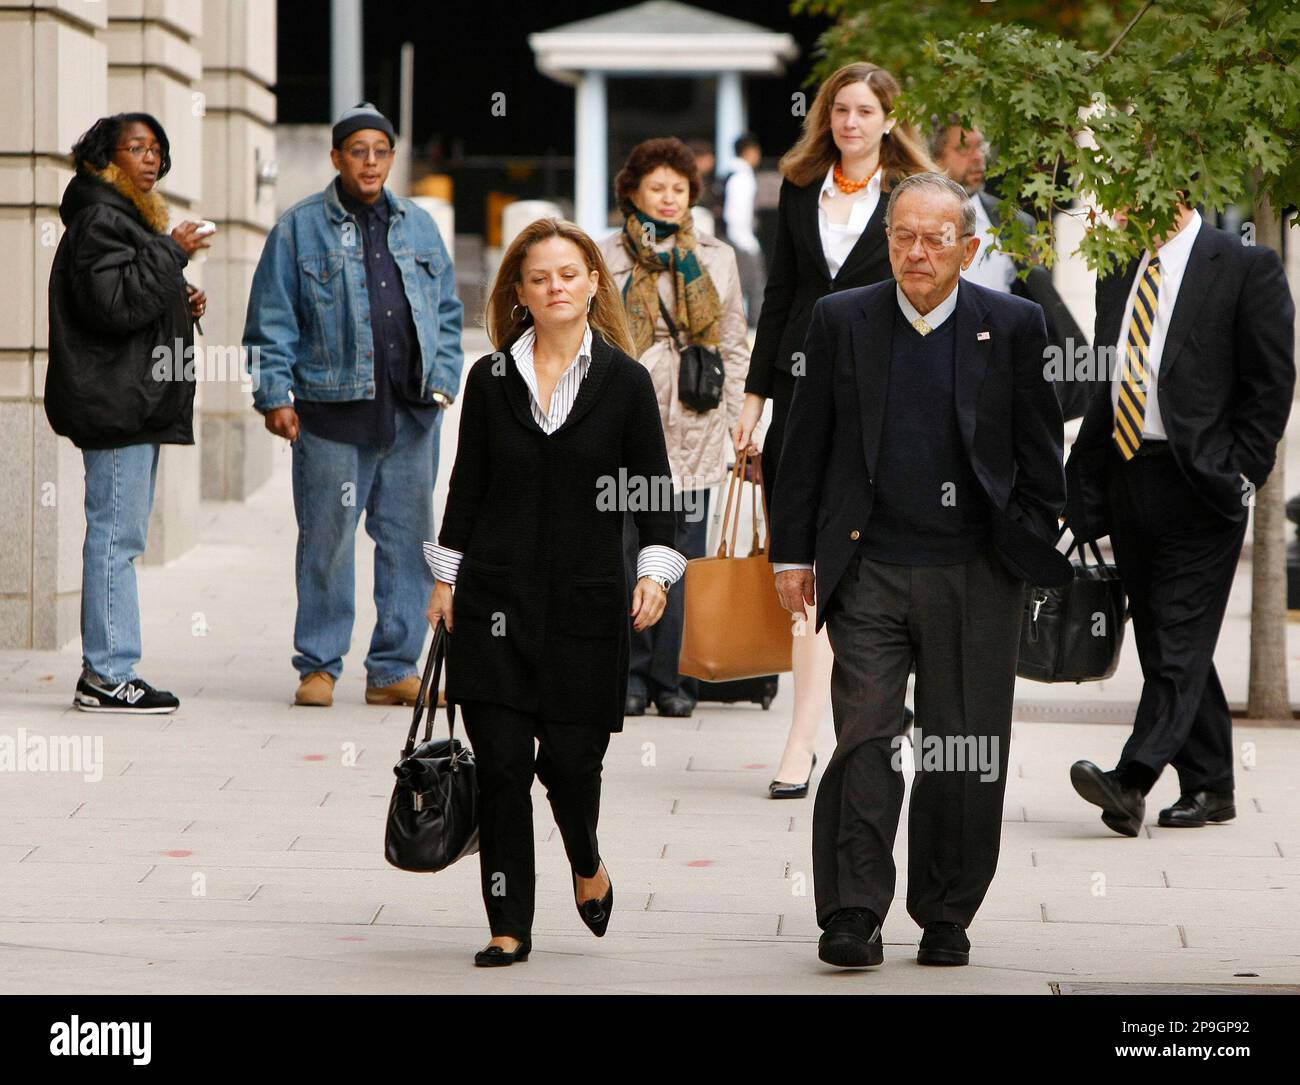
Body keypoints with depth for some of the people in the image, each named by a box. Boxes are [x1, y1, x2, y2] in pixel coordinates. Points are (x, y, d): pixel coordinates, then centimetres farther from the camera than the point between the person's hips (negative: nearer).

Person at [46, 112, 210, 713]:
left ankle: (104, 669, 15)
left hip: (136, 403, 11)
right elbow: (112, 302, -23)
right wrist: (170, 253, -19)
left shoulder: (130, 216, 22)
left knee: (119, 535, 11)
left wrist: (181, 305, 13)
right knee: (115, 534, -11)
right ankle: (108, 675, -10)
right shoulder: (101, 219, -11)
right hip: (115, 402, -11)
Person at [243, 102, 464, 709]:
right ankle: (318, 667, 9)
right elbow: (271, 322, 1)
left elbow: (447, 312, 19)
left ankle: (395, 668, 12)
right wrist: (274, 396, -6)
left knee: (408, 539, 5)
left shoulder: (418, 227, 14)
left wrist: (443, 380, 7)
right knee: (327, 543, -1)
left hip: (411, 415, 4)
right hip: (332, 414, -4)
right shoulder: (300, 229, 2)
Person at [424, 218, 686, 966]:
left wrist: (656, 572, -13)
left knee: (570, 758, 0)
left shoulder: (625, 381, 2)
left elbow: (655, 488, 0)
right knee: (501, 764, -3)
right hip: (496, 597, 1)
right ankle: (510, 928, 5)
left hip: (586, 602, -1)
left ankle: (587, 862, 34)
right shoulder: (491, 379, 6)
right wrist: (446, 579, 9)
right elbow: (468, 486, 12)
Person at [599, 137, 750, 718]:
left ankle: (671, 677, 7)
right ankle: (630, 674, 5)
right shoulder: (608, 257, 7)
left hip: (693, 430, 2)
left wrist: (739, 417, 9)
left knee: (682, 556, -1)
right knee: (625, 551, -4)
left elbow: (734, 346, 16)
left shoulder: (716, 259, 14)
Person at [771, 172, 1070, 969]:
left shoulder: (1014, 326, 2)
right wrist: (794, 553, 7)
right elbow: (807, 447, 8)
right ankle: (853, 917, -3)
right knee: (865, 739, -6)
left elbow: (1040, 453, 6)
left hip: (977, 575, 0)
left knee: (966, 752, 4)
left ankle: (947, 918, 16)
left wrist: (1043, 554, 3)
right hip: (870, 571, 0)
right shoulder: (842, 320, 4)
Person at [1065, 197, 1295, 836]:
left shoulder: (1246, 268, -4)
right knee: (1160, 640, 9)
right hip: (1129, 482, 7)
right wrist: (1089, 489, 10)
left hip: (1198, 484, -7)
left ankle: (1131, 782, -21)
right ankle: (1208, 787, 17)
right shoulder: (1117, 271, 15)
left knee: (1180, 638, -11)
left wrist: (1240, 476, -11)